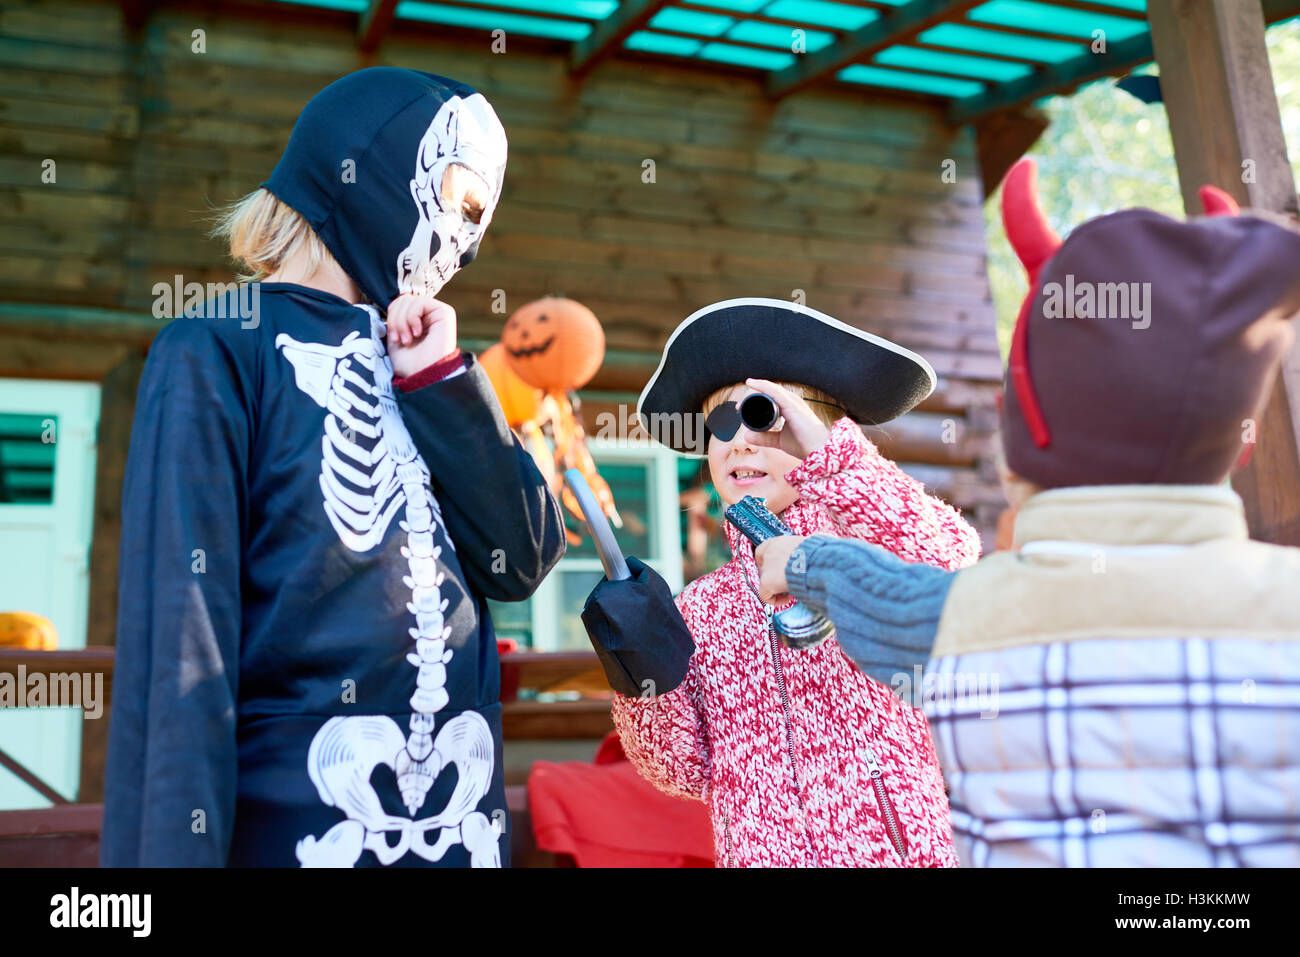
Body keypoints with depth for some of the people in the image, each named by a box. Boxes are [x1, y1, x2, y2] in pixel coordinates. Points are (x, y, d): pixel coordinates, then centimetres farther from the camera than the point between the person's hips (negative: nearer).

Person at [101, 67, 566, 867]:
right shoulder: (220, 351, -6)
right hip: (294, 815, -6)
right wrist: (172, 848, -17)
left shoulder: (415, 363, 12)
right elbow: (179, 634, -13)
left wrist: (442, 381, -5)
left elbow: (522, 563, 2)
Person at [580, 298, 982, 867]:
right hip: (761, 852, 3)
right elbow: (687, 774, 7)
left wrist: (827, 454, -20)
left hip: (905, 849, -3)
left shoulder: (874, 546, -1)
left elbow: (951, 563, -25)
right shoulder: (702, 606, 8)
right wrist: (648, 681, -9)